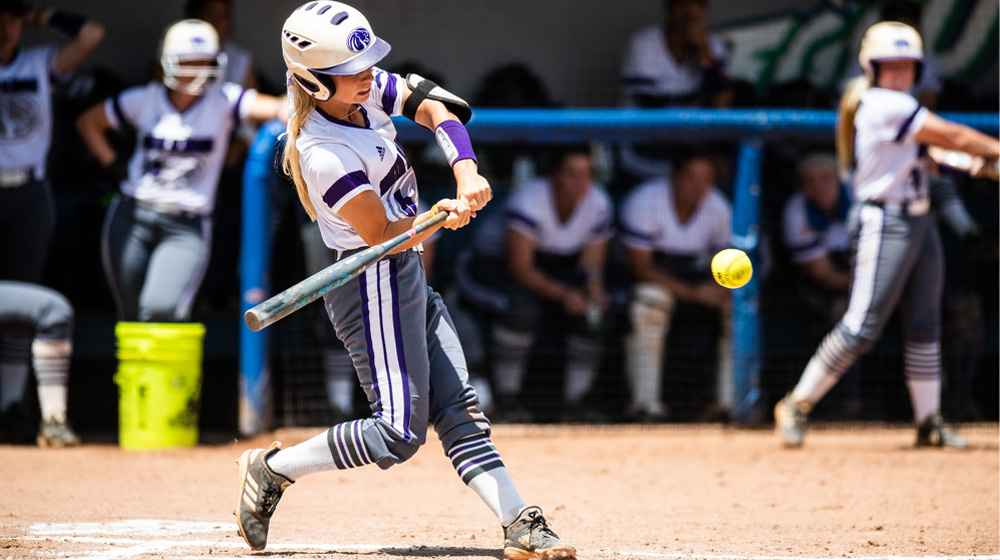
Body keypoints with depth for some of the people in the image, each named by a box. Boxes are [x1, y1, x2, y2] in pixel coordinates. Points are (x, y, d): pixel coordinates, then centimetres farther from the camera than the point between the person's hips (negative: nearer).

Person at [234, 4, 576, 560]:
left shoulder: (366, 89, -1)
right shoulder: (325, 155, -24)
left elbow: (435, 108, 5)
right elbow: (382, 235, -20)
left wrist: (467, 172, -12)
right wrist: (438, 218, -37)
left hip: (407, 277, 9)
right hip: (376, 282, -9)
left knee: (459, 409, 4)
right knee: (400, 433, -9)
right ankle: (272, 469, 5)